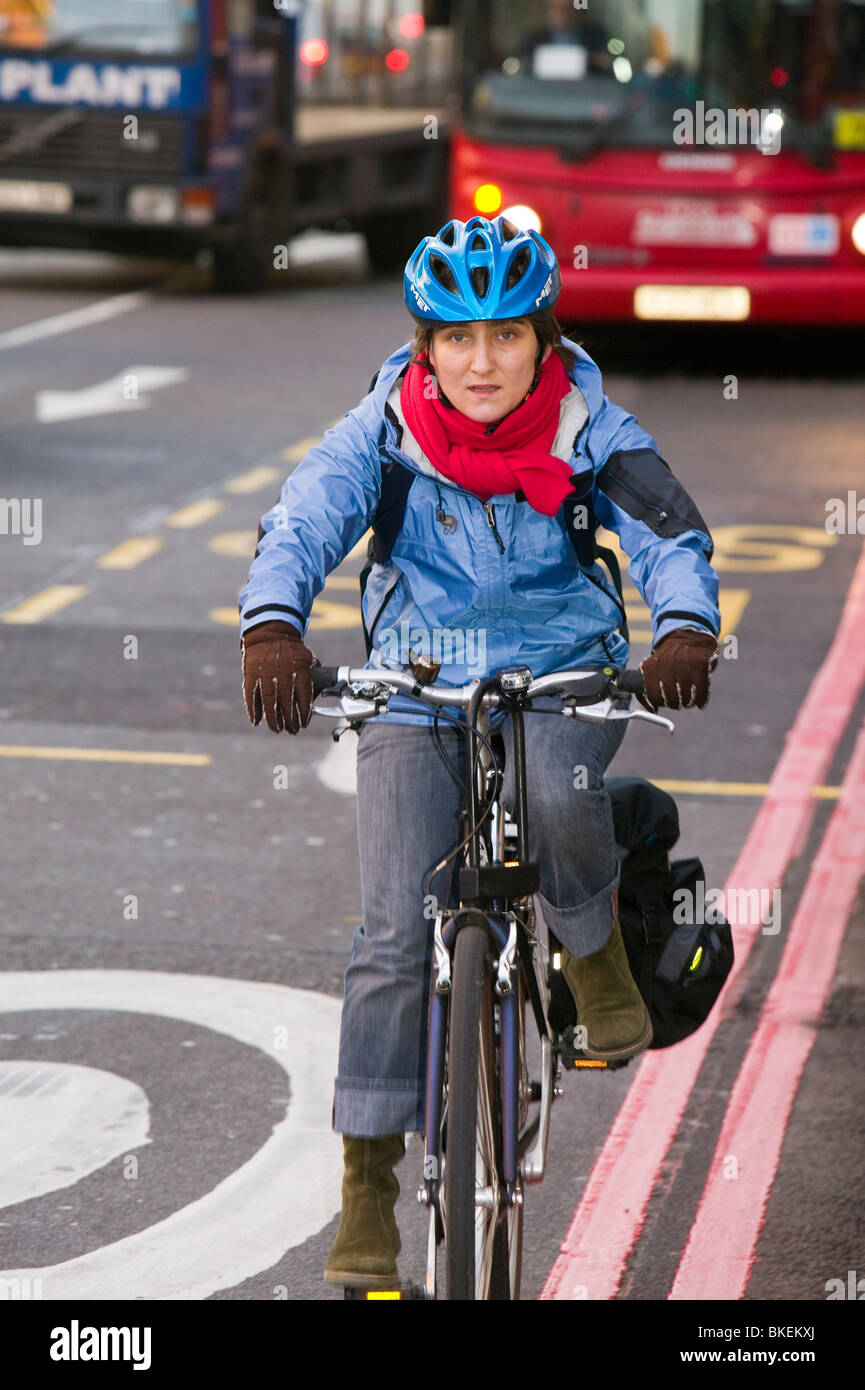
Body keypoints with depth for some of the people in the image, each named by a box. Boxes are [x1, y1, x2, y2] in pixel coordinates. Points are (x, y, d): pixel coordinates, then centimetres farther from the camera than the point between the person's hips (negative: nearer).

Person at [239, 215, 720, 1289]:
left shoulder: (591, 434, -10)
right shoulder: (384, 430, -11)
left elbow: (673, 535, -22)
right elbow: (302, 522, -24)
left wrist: (686, 628, -44)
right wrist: (272, 627, -45)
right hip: (417, 690, 0)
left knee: (555, 792, -35)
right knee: (395, 934, -12)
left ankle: (594, 955, -3)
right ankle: (368, 1190, -2)